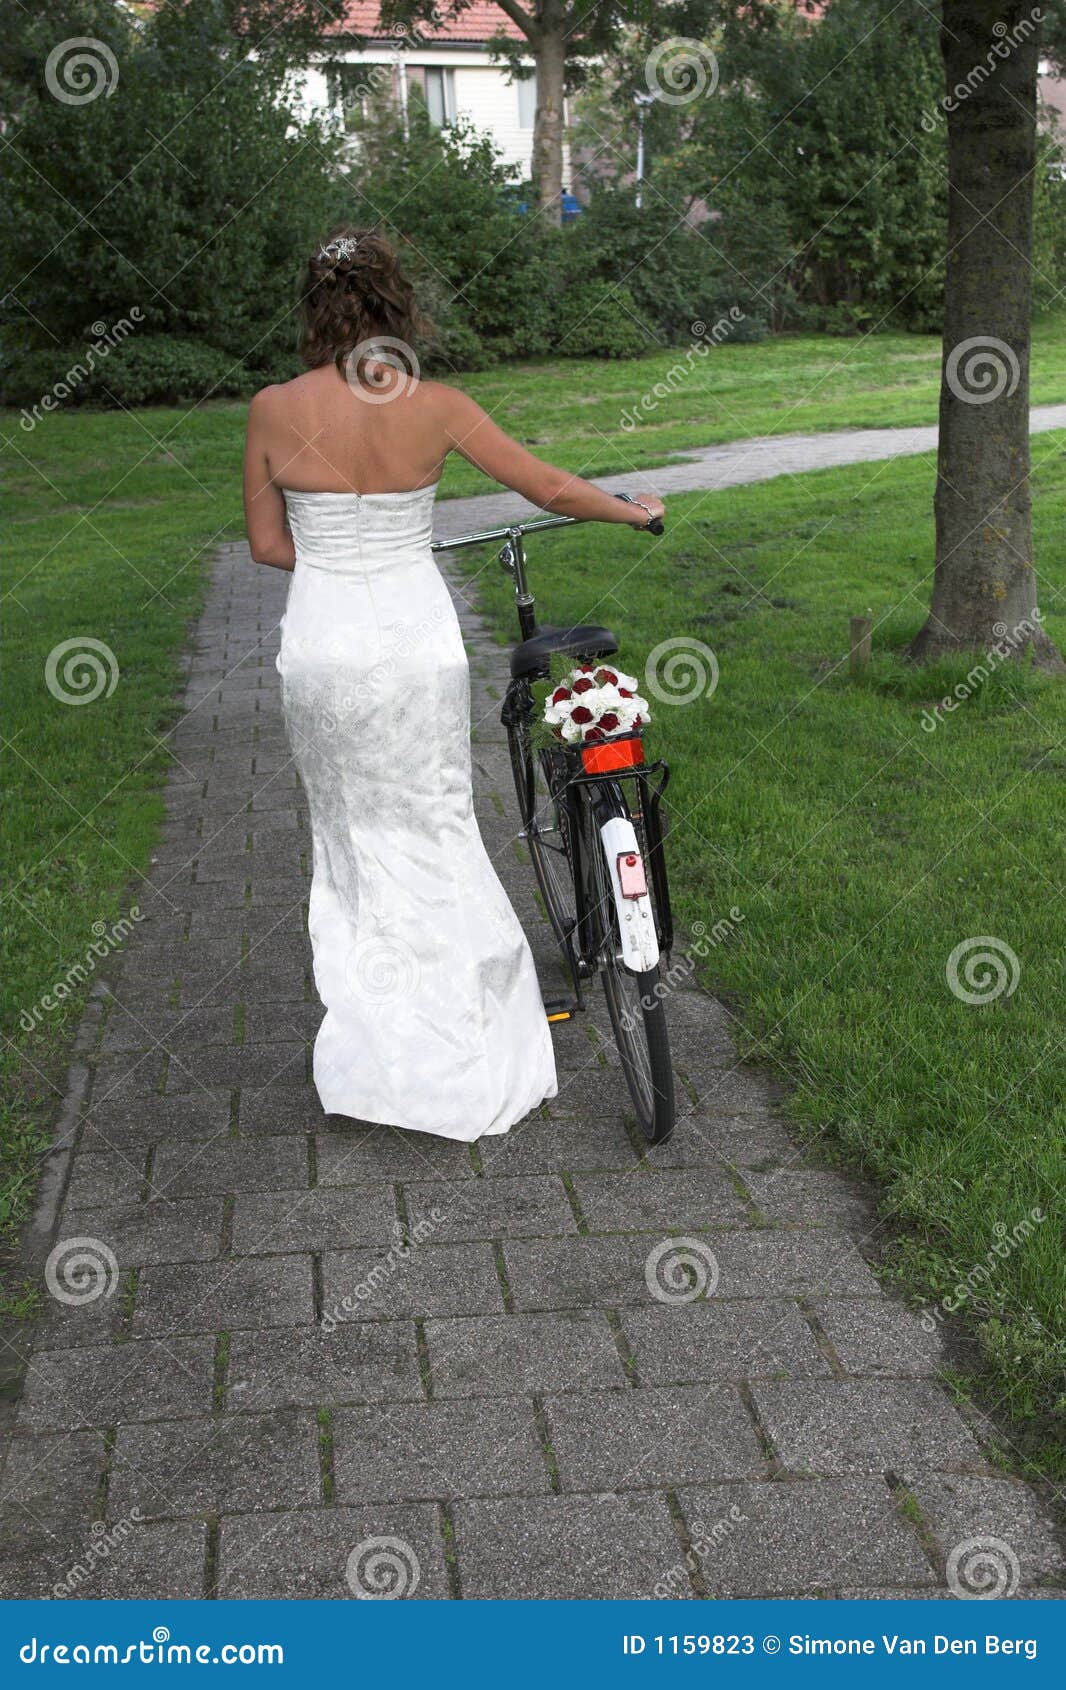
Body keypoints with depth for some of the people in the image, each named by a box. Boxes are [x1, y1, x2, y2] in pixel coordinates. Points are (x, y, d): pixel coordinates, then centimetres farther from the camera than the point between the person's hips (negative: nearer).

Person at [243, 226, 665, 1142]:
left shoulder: (272, 409, -5)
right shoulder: (435, 406, -8)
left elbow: (267, 544, 3)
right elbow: (553, 489, -1)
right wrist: (636, 511, 17)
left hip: (322, 643, 1)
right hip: (417, 637, -1)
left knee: (350, 837, 17)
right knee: (433, 833, 12)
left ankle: (369, 1050, 22)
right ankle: (464, 1059, 19)